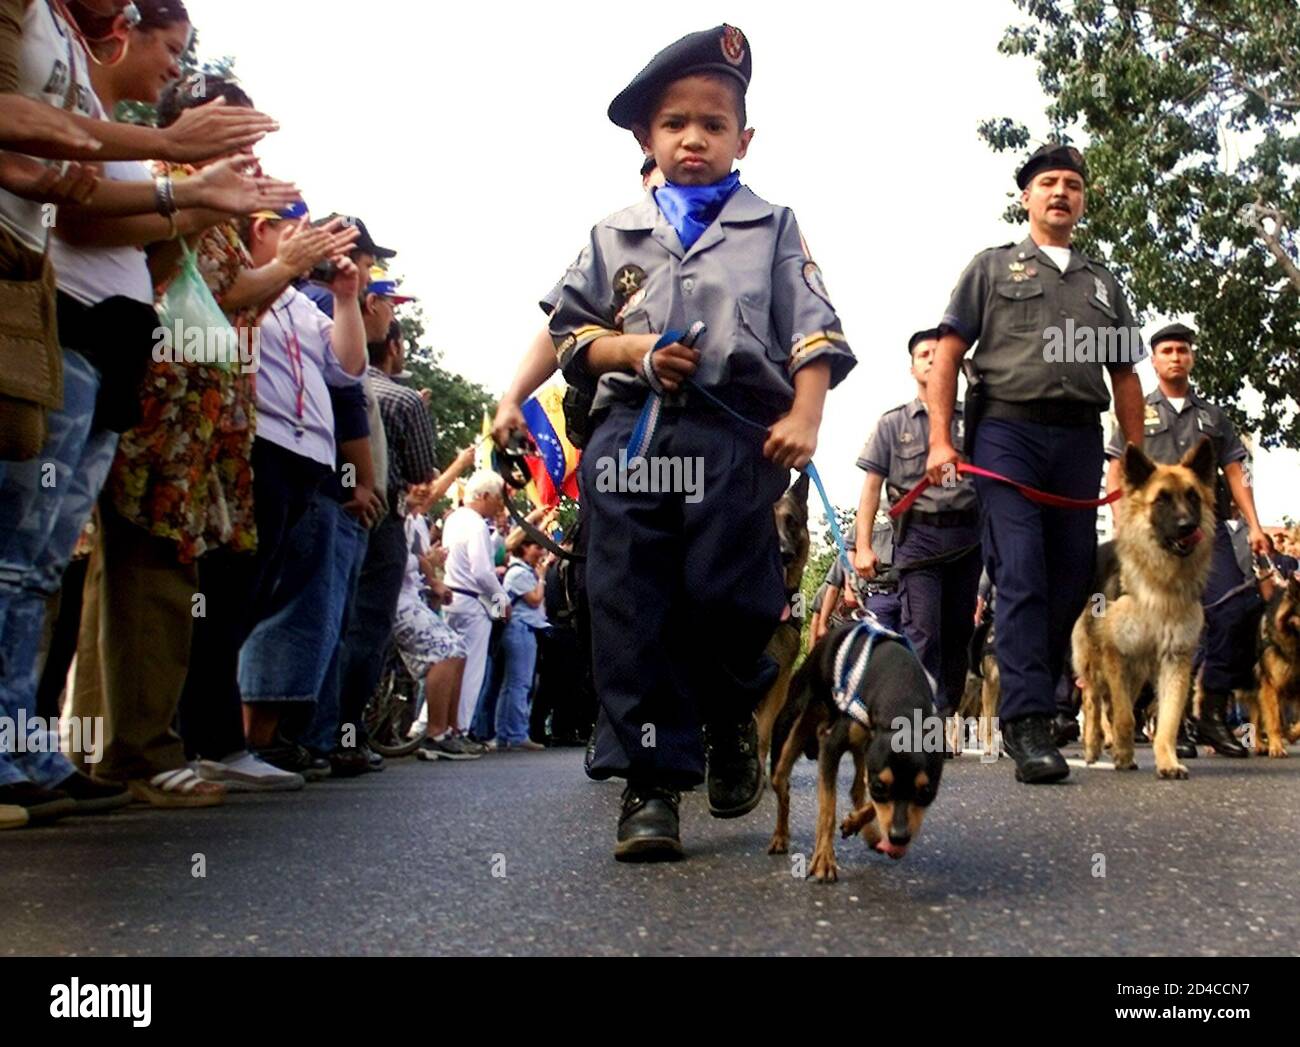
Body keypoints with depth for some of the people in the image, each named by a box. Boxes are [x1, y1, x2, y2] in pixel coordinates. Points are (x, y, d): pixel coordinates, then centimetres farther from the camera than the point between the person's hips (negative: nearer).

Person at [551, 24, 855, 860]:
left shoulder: (773, 227, 16)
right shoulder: (615, 235, 21)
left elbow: (814, 332, 7)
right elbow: (571, 332, 19)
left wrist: (805, 416, -8)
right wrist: (631, 351, -2)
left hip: (738, 436, -2)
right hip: (630, 432, 2)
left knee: (727, 598, -9)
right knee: (632, 608, -5)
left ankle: (734, 727, 23)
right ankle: (652, 781, 1)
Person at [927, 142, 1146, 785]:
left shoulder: (1103, 284, 24)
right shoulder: (993, 267, 13)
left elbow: (1126, 377, 21)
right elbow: (947, 355, 4)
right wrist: (940, 440, -8)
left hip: (1080, 438, 4)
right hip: (1008, 429, -4)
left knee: (1073, 577, 4)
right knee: (1021, 575, -13)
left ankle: (1028, 701, 19)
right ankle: (1029, 725, -16)